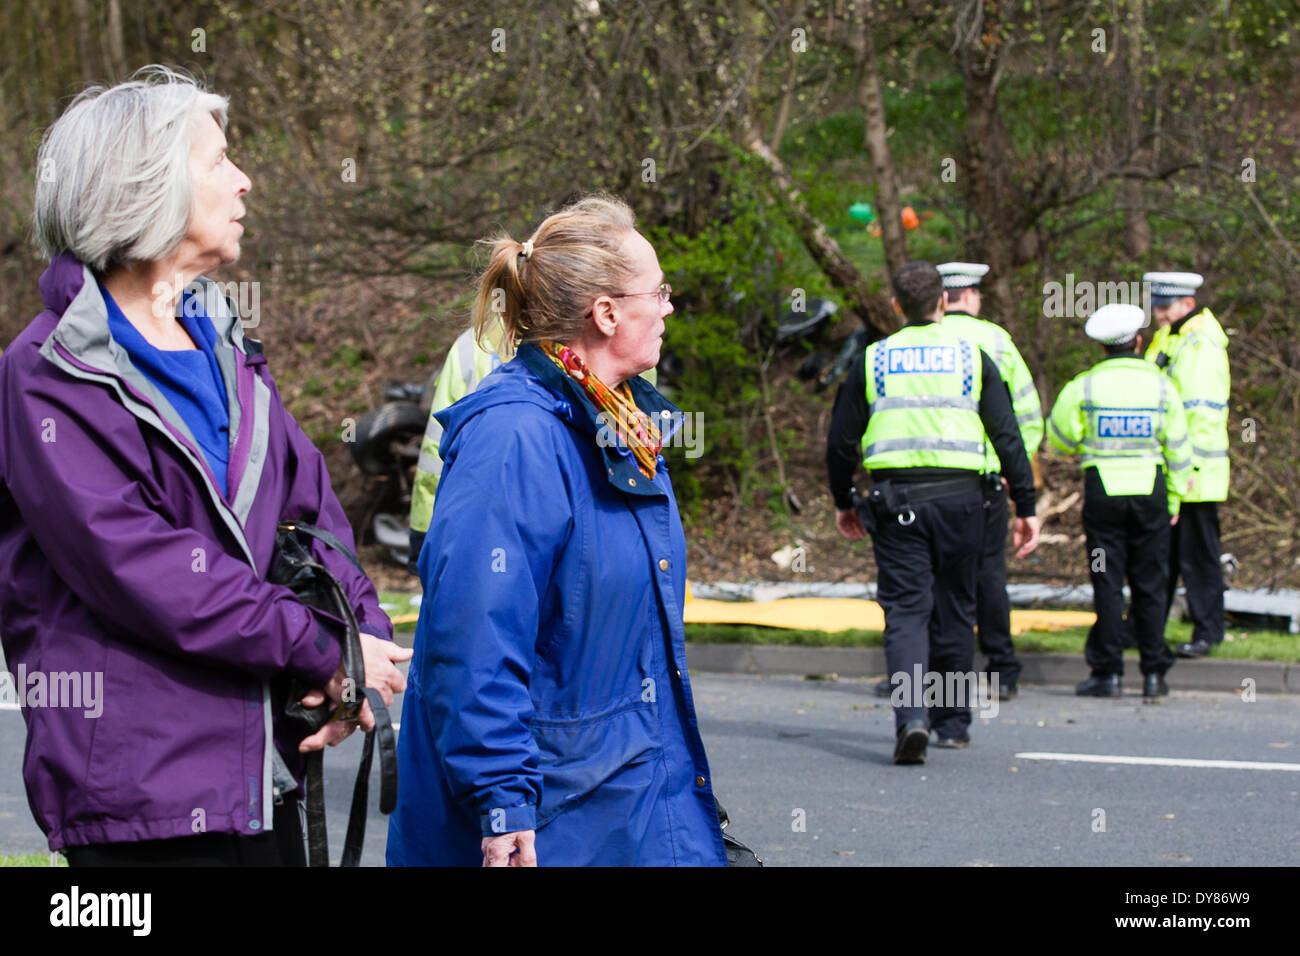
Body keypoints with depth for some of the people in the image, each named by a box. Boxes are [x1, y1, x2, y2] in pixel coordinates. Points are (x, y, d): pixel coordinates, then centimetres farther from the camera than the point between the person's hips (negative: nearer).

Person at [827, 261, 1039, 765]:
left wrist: (843, 502, 20)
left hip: (894, 499, 0)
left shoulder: (873, 360, 4)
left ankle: (910, 717, -22)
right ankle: (952, 721, 23)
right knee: (954, 609, 13)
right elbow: (1008, 437, 1)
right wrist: (1026, 507, 7)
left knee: (905, 609, -2)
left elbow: (841, 441, 6)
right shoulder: (972, 358, 4)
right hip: (959, 496, 1)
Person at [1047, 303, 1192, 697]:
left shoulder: (1084, 386, -5)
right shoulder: (1161, 386, 0)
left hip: (1102, 491, -1)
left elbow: (1059, 438, 3)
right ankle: (1154, 672, 6)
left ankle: (1107, 672, 1)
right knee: (1150, 584, 6)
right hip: (1150, 489, 1)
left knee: (1107, 584, 2)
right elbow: (1178, 448, 5)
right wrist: (1174, 499, 14)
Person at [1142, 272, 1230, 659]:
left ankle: (1207, 633, 4)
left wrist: (1191, 467, -22)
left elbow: (1205, 413, -19)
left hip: (1195, 472, -9)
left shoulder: (1202, 346, -14)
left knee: (1198, 555, -3)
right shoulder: (1165, 337, 15)